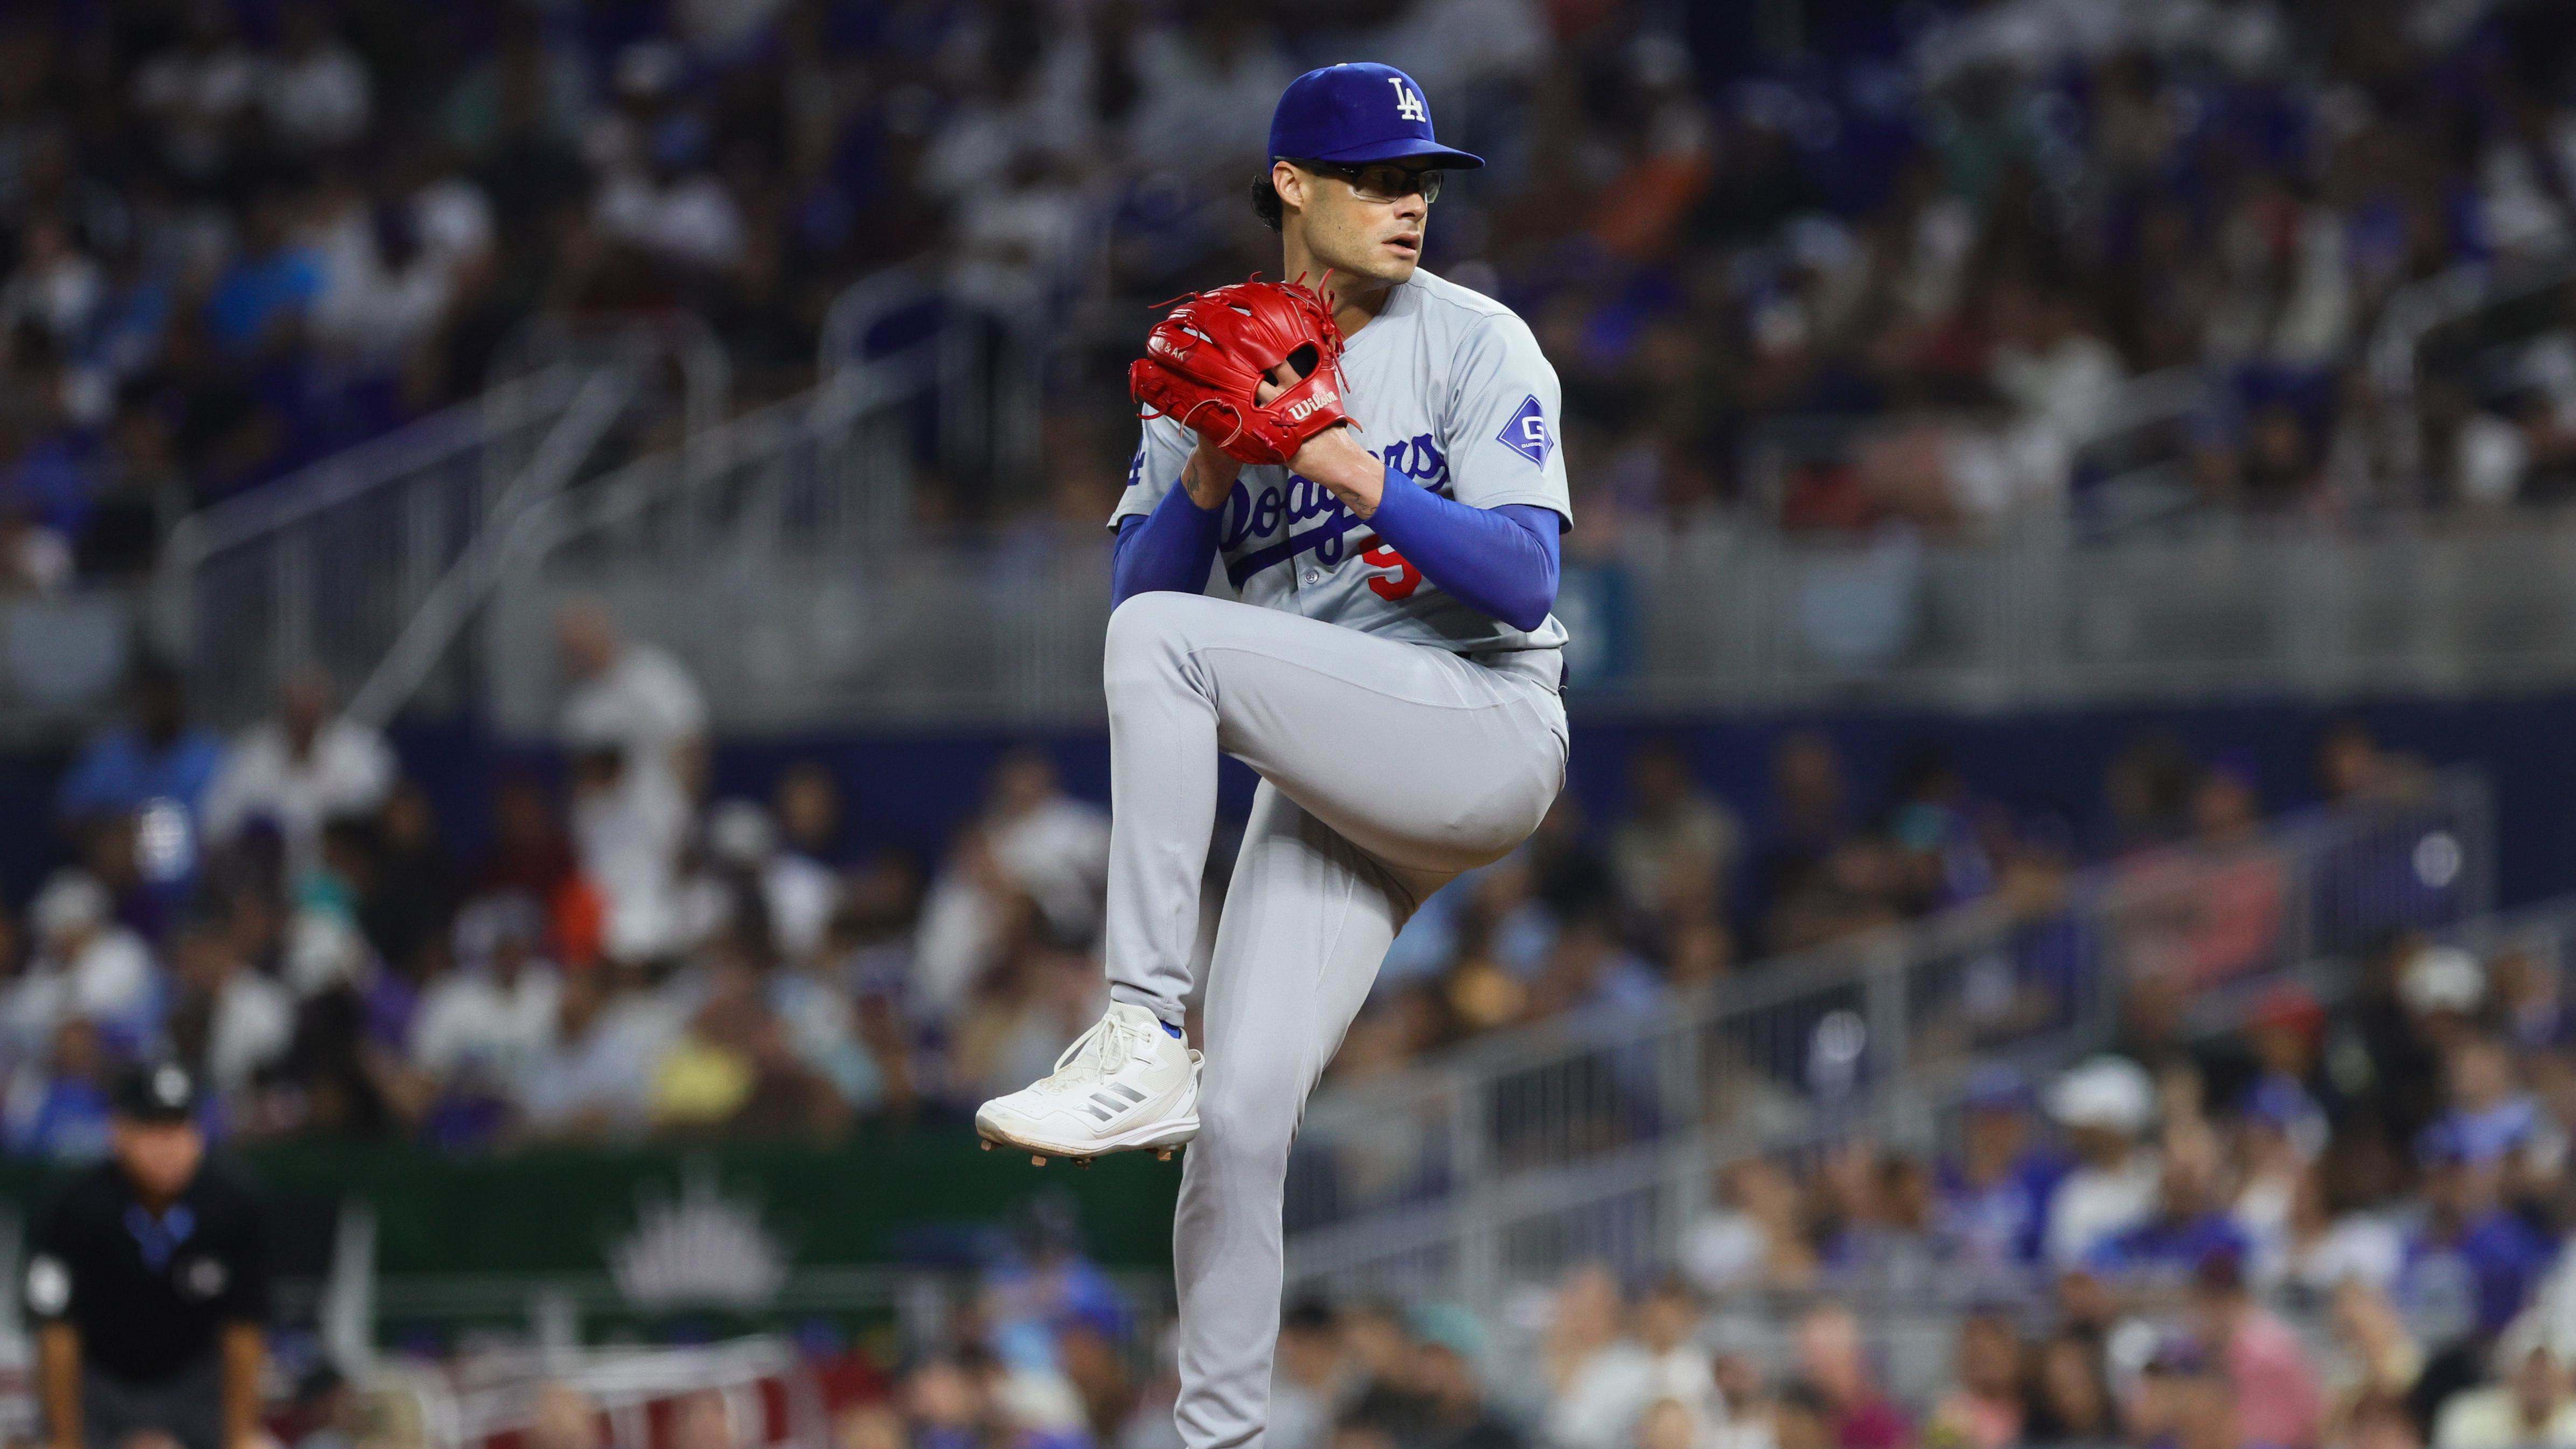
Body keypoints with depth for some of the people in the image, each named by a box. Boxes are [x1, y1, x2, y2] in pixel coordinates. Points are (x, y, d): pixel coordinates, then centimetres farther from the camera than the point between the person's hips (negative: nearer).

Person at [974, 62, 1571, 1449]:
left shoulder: (1473, 344, -2)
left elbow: (1524, 583, -12)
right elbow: (1140, 583, 6)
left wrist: (1355, 472, -21)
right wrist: (1207, 477, -12)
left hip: (1479, 731, -5)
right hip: (1323, 795, 5)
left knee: (1162, 642, -26)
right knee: (1238, 1118, -8)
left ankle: (1143, 1037, -29)